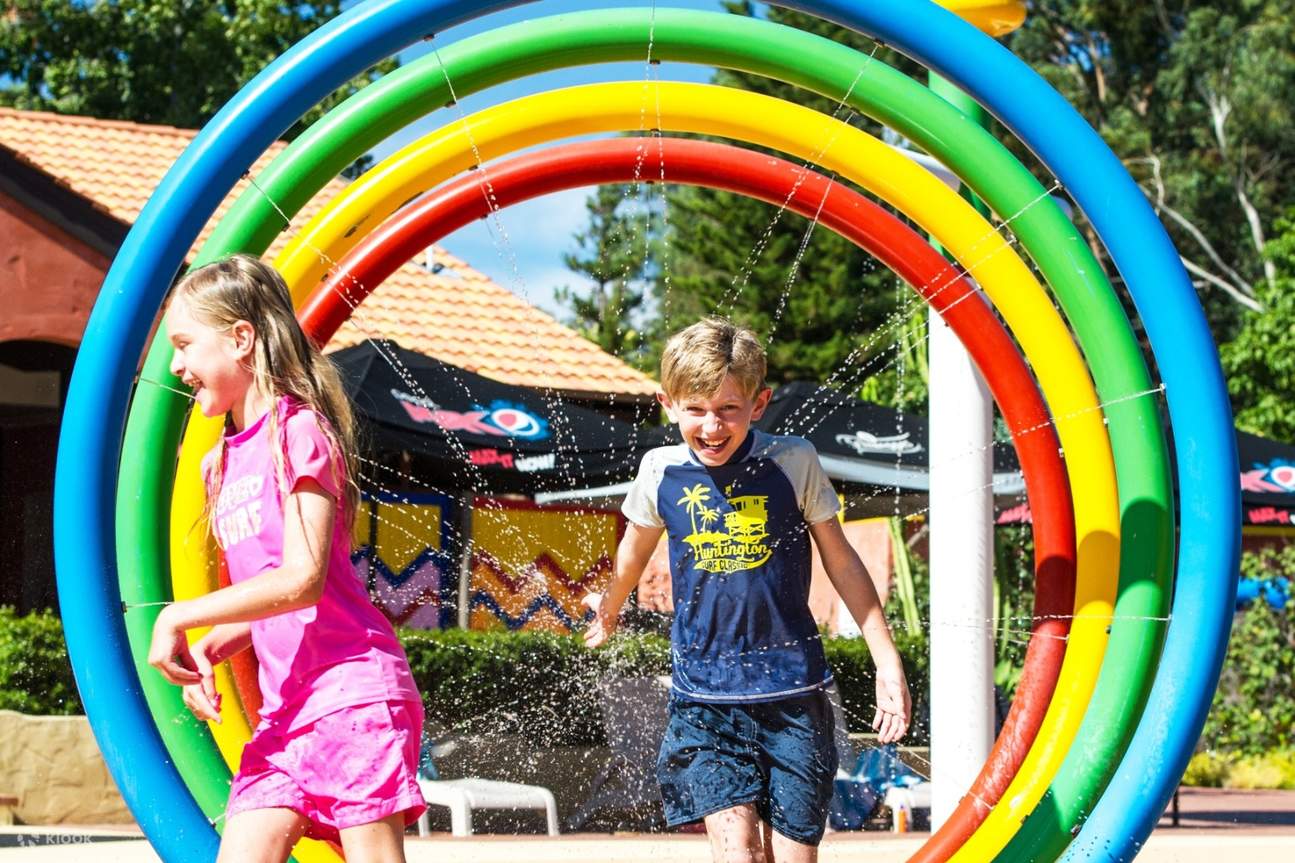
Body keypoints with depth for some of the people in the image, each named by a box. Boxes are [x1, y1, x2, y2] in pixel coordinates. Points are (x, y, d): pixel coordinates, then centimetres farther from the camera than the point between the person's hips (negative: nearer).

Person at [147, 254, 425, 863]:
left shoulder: (298, 430, -7)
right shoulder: (220, 463, 18)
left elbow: (302, 580, -16)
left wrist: (180, 618, -12)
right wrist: (207, 651, 3)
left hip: (352, 691, -8)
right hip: (285, 707, 8)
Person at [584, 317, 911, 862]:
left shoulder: (792, 462, -4)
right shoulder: (661, 473, -1)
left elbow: (842, 562, 5)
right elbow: (634, 551, 21)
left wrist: (887, 663, 3)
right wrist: (608, 611, 39)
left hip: (792, 694, 0)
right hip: (704, 699, 0)